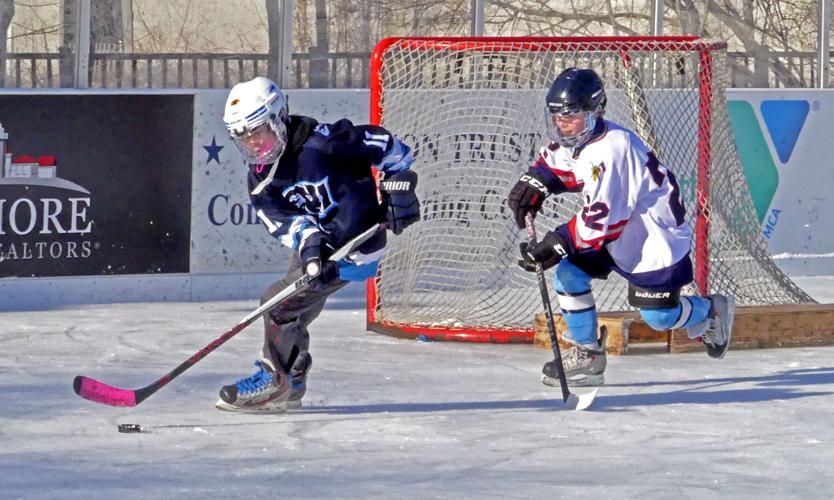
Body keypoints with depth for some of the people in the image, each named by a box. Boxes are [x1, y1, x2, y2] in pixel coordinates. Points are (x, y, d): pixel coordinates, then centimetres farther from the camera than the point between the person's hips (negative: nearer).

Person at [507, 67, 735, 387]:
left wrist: (558, 243, -34)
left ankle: (713, 312, 25)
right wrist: (533, 184, -2)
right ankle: (587, 355, 6)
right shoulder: (577, 138, -4)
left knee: (658, 316, -7)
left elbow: (603, 218, -34)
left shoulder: (612, 149, -32)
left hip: (657, 234, -9)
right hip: (618, 231, 9)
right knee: (568, 272, -6)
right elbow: (554, 162, 19)